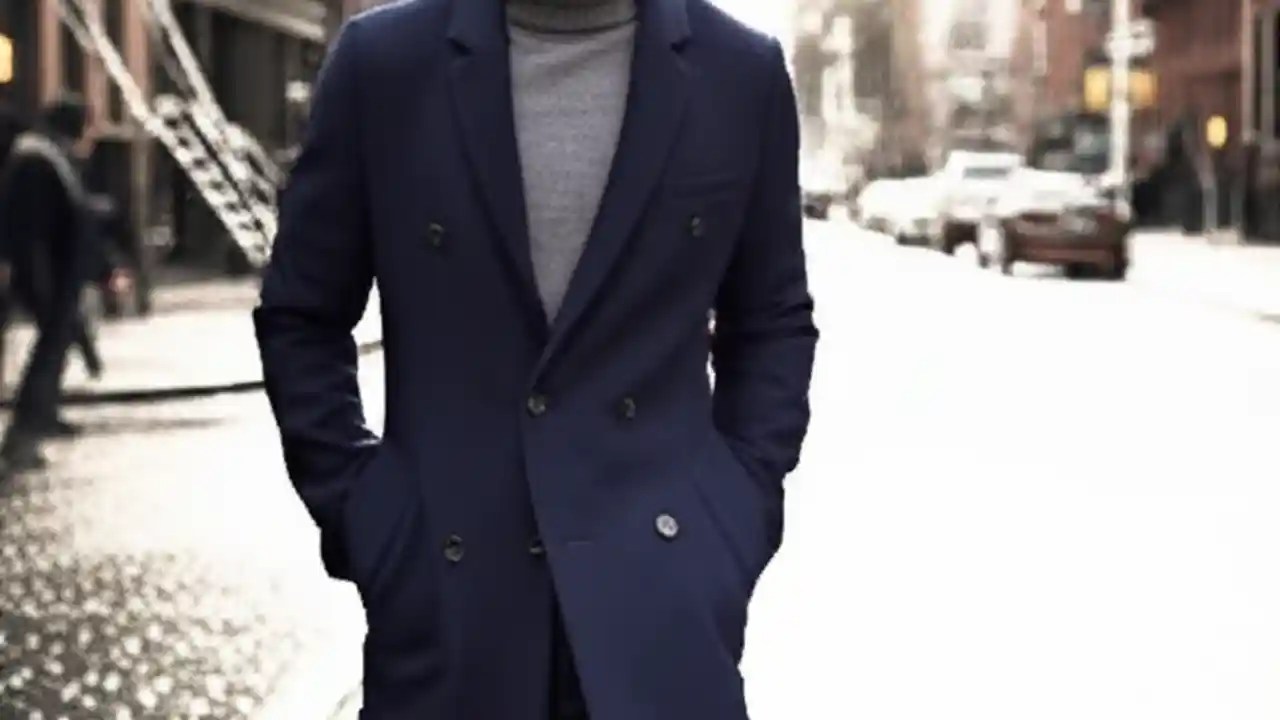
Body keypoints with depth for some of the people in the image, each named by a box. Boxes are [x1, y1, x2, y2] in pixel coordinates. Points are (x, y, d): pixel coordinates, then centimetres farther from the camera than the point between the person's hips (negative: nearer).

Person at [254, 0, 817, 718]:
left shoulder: (740, 71, 1)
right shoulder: (384, 62, -1)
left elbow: (772, 320, 13)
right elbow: (301, 317, 8)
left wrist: (742, 514, 3)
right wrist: (354, 513, 1)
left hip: (663, 583, 0)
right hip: (445, 584, 0)